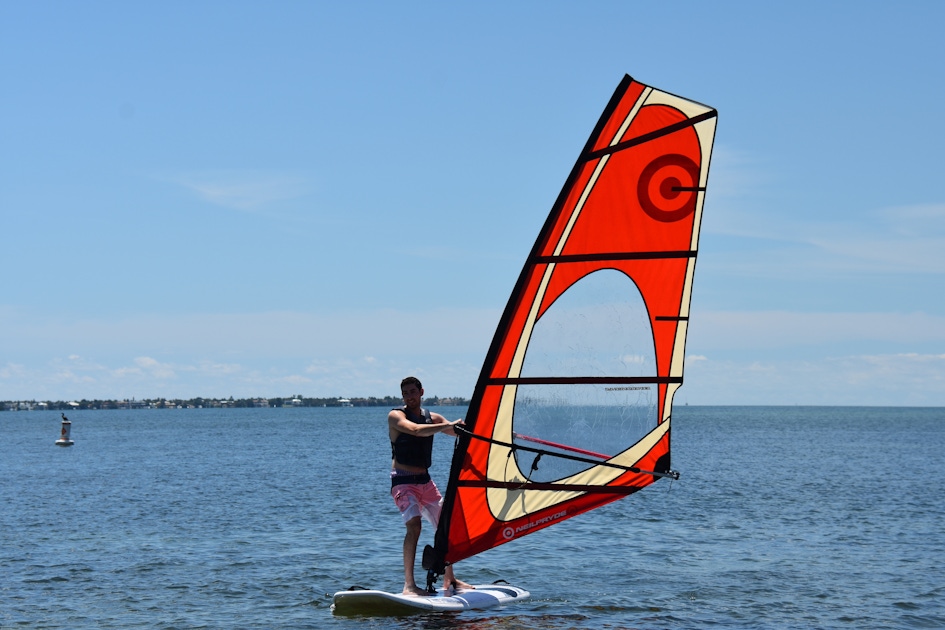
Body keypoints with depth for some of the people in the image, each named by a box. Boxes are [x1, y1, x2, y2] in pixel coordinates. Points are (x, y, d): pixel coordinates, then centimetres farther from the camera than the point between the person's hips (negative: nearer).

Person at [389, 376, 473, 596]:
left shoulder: (432, 418, 10)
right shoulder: (396, 416, -9)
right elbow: (416, 430, -28)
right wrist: (449, 425, -29)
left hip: (425, 481, 7)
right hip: (403, 481, -7)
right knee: (414, 526, -24)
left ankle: (449, 580, 24)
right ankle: (409, 585, -26)